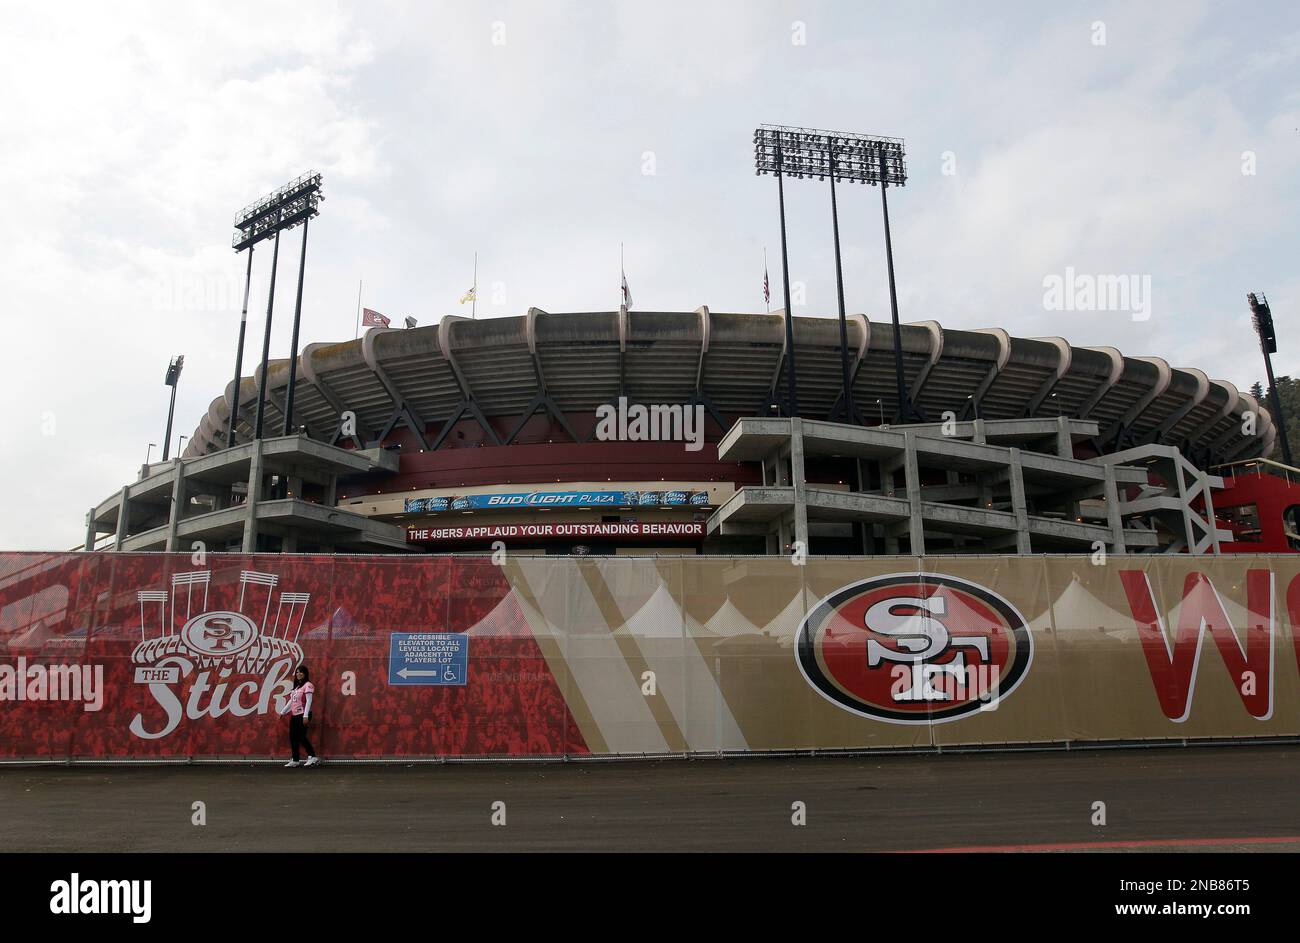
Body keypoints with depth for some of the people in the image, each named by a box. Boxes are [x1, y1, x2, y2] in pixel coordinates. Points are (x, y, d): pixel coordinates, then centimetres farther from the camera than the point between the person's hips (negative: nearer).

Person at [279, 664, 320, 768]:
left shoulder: (307, 685, -8)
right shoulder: (296, 686, 18)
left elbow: (308, 701, -15)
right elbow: (291, 701, 23)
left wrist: (306, 716, -21)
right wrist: (283, 712, 20)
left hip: (302, 715, -8)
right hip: (294, 715, 8)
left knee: (301, 736, -9)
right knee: (292, 737, 6)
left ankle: (312, 757, -1)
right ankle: (295, 760, 12)